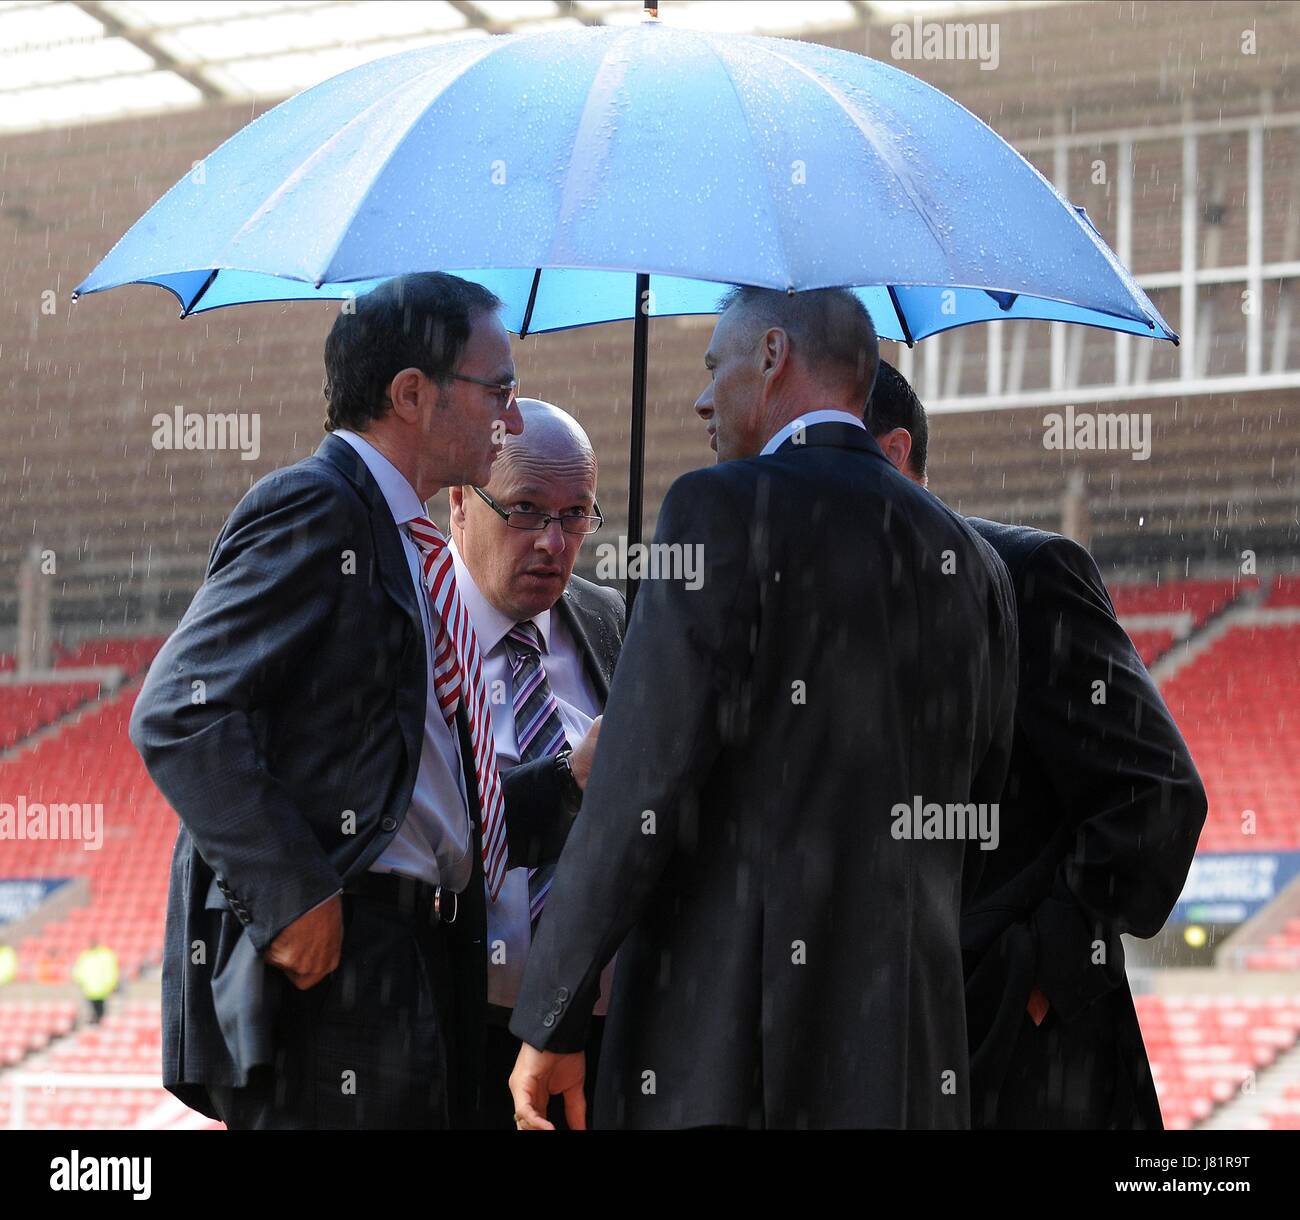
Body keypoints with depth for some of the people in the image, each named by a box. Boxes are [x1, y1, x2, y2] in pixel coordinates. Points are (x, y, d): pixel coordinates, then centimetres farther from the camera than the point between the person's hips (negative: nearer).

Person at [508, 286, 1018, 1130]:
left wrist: (550, 1021, -8)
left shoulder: (725, 509, -5)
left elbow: (643, 786, -12)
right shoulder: (971, 563, 15)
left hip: (717, 1034, -6)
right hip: (909, 1056, 7)